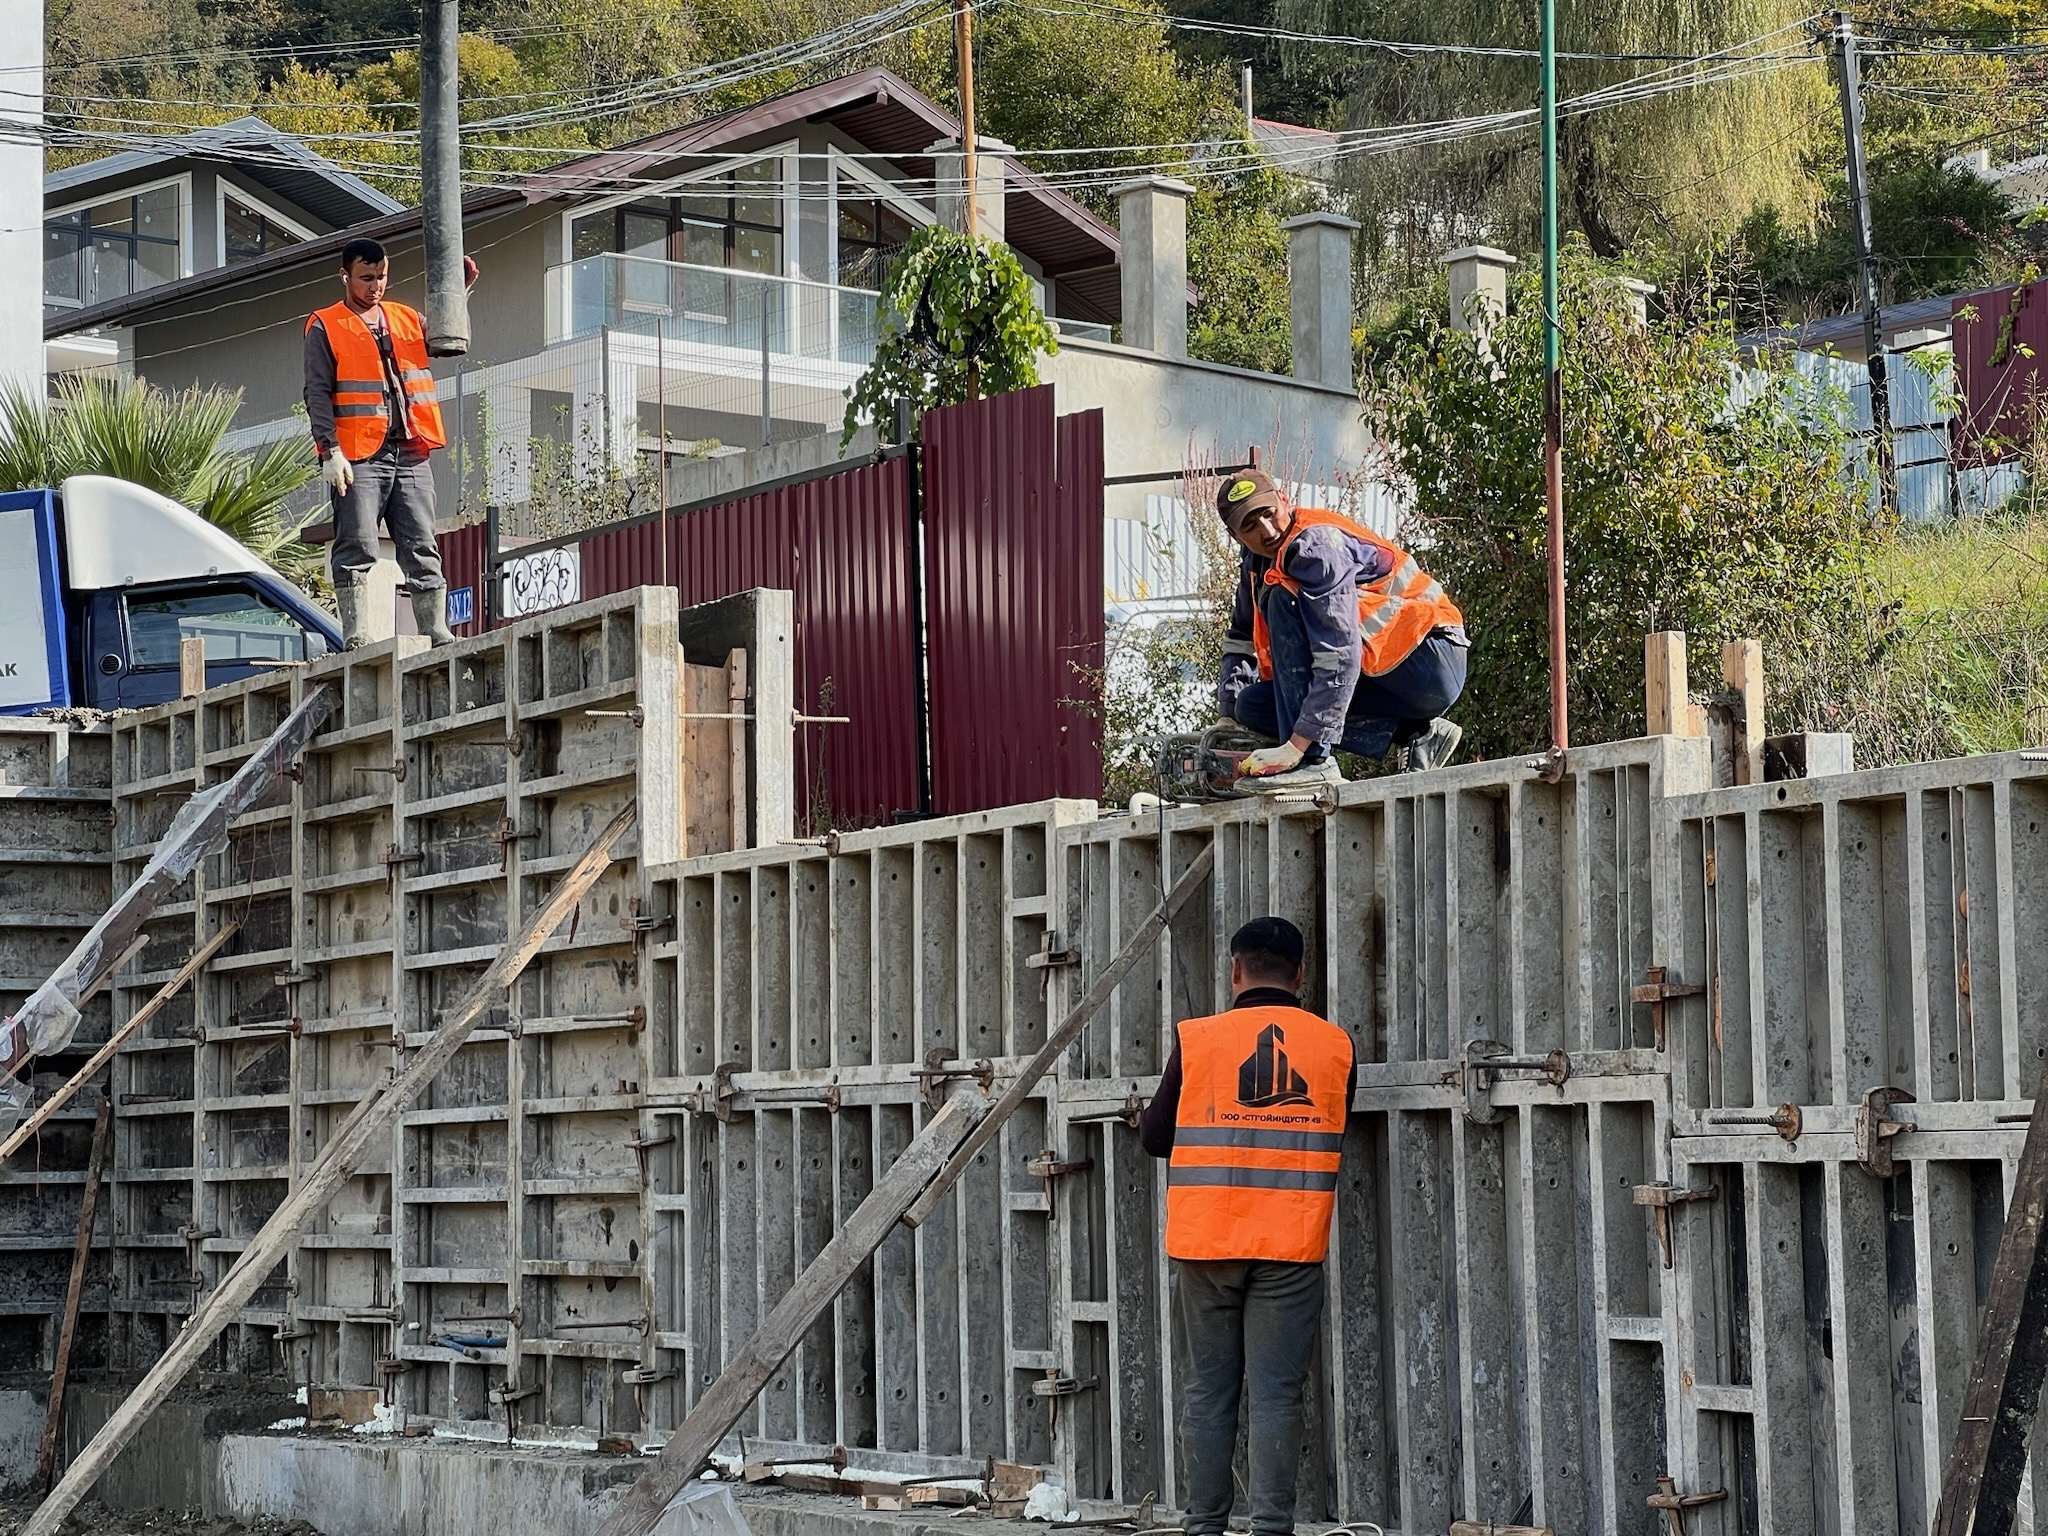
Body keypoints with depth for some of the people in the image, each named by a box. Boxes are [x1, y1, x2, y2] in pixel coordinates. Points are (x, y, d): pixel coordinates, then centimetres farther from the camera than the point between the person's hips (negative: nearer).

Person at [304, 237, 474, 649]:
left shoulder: (407, 319, 19)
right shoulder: (325, 327, 4)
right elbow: (318, 395, -3)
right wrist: (330, 451, -14)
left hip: (411, 456, 5)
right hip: (359, 457, -5)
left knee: (423, 550, 2)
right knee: (357, 549, -8)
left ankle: (437, 635, 2)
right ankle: (355, 638, -9)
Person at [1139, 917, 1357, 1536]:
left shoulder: (1197, 1040, -2)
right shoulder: (1335, 1046, 1)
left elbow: (1155, 1137, 6)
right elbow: (1332, 1134, 12)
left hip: (1205, 1244, 0)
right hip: (1291, 1249, 0)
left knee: (1210, 1388, 8)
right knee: (1276, 1392, -1)